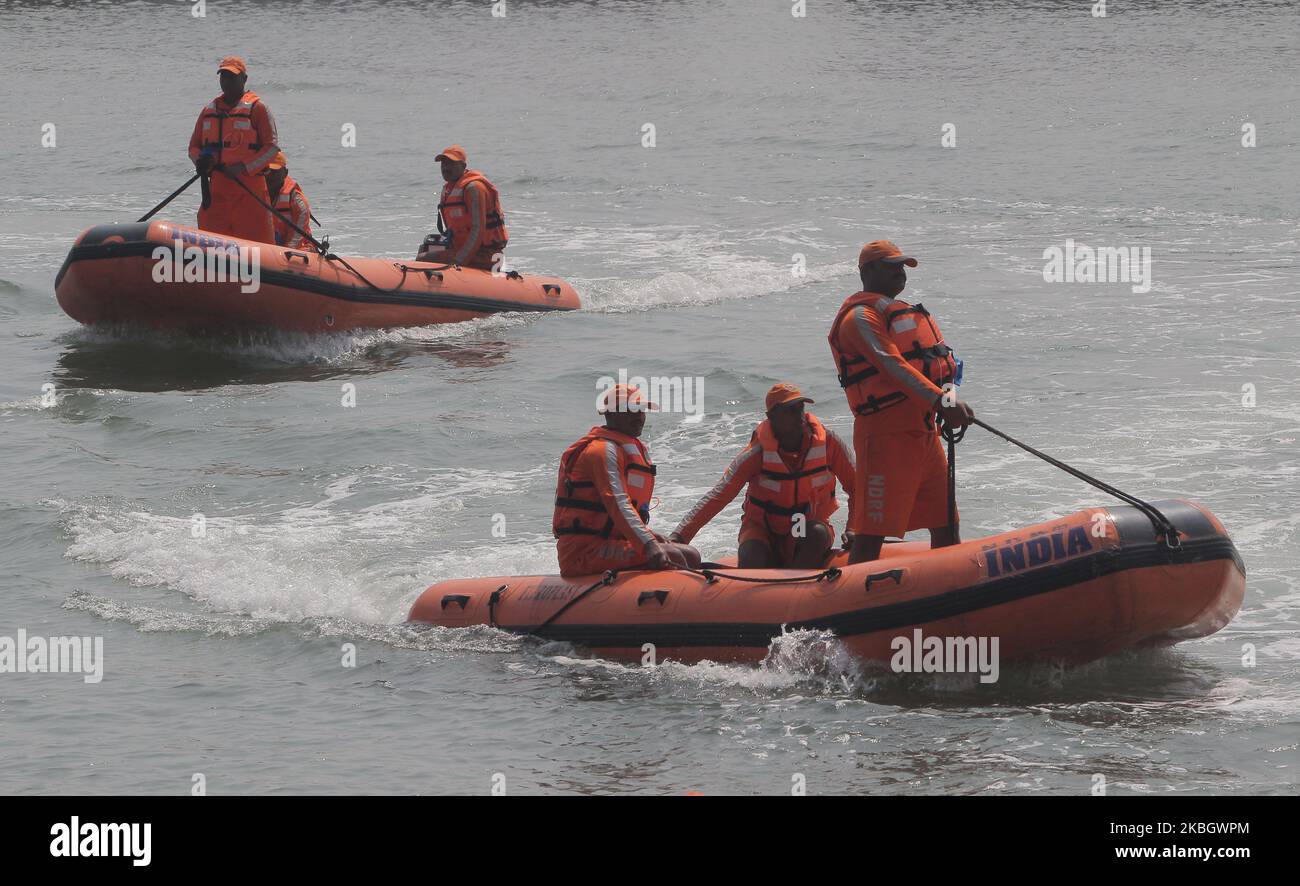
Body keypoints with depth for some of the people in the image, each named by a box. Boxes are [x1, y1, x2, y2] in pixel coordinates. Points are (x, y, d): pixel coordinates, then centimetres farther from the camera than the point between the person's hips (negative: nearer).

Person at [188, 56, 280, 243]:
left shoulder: (256, 107, 0)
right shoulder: (209, 110, 17)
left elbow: (271, 147, -6)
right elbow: (194, 147, 20)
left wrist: (242, 168, -16)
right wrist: (201, 160, -4)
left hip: (249, 185, -5)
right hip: (216, 189, 5)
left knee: (254, 241, -7)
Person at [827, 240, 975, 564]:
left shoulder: (904, 313, 25)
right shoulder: (861, 316, -7)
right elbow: (890, 365, -22)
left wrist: (953, 406, 0)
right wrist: (940, 401, -32)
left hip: (924, 433, 9)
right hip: (886, 436, -9)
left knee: (946, 525, 10)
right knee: (872, 530, -9)